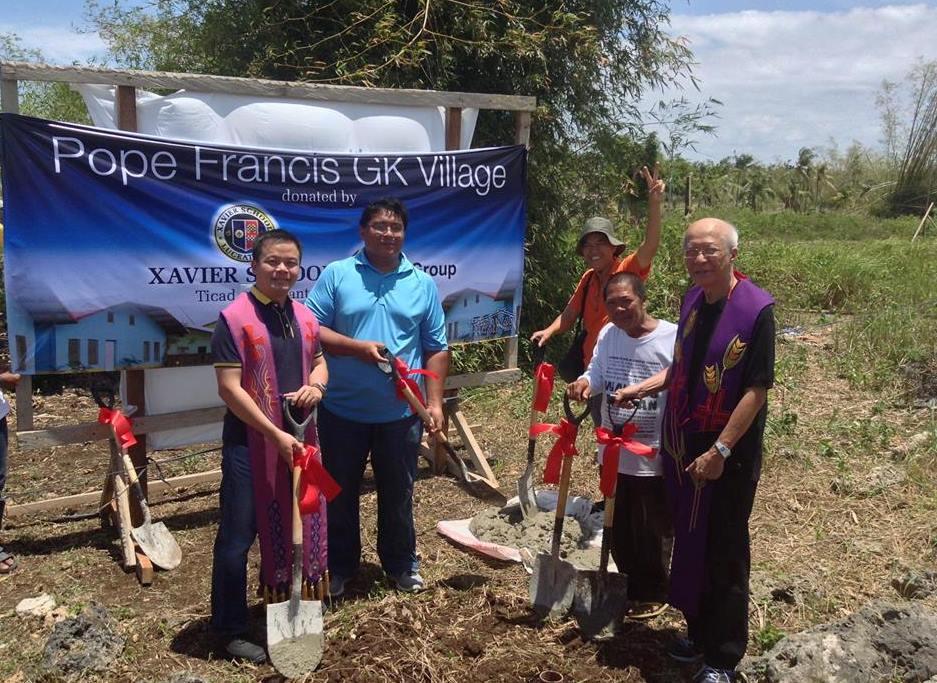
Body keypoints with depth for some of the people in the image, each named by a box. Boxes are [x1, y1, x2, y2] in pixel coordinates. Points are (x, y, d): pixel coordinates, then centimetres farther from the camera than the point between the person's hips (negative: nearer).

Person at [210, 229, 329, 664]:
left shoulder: (304, 317, 6)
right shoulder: (235, 318, -14)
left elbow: (318, 361, 20)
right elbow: (229, 389, -17)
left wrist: (316, 386, -5)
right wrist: (275, 435, -20)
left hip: (299, 440, 7)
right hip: (249, 444, -7)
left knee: (293, 530, 19)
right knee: (237, 539, 3)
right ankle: (231, 630, 18)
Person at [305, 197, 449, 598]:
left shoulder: (423, 283, 4)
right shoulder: (337, 275, -2)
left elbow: (436, 349, 5)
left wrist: (435, 402, -2)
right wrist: (357, 347, -19)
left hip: (401, 413, 1)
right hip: (343, 411, -1)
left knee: (398, 493, 15)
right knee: (340, 492, 13)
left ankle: (401, 564, 33)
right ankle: (339, 566, 31)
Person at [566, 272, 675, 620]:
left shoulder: (673, 339, -17)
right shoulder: (607, 335, 0)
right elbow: (597, 373, 9)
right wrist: (585, 382, -15)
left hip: (655, 459, -5)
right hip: (614, 454, 6)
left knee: (653, 531, 11)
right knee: (618, 528, 19)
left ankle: (654, 593, 31)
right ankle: (630, 586, 40)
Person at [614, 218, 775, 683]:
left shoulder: (756, 309, -17)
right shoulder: (692, 300, 4)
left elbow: (757, 390, -19)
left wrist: (719, 451, -21)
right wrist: (641, 388, 5)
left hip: (728, 455, -6)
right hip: (682, 446, 6)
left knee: (724, 554, 6)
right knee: (688, 543, 17)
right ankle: (699, 631, 37)